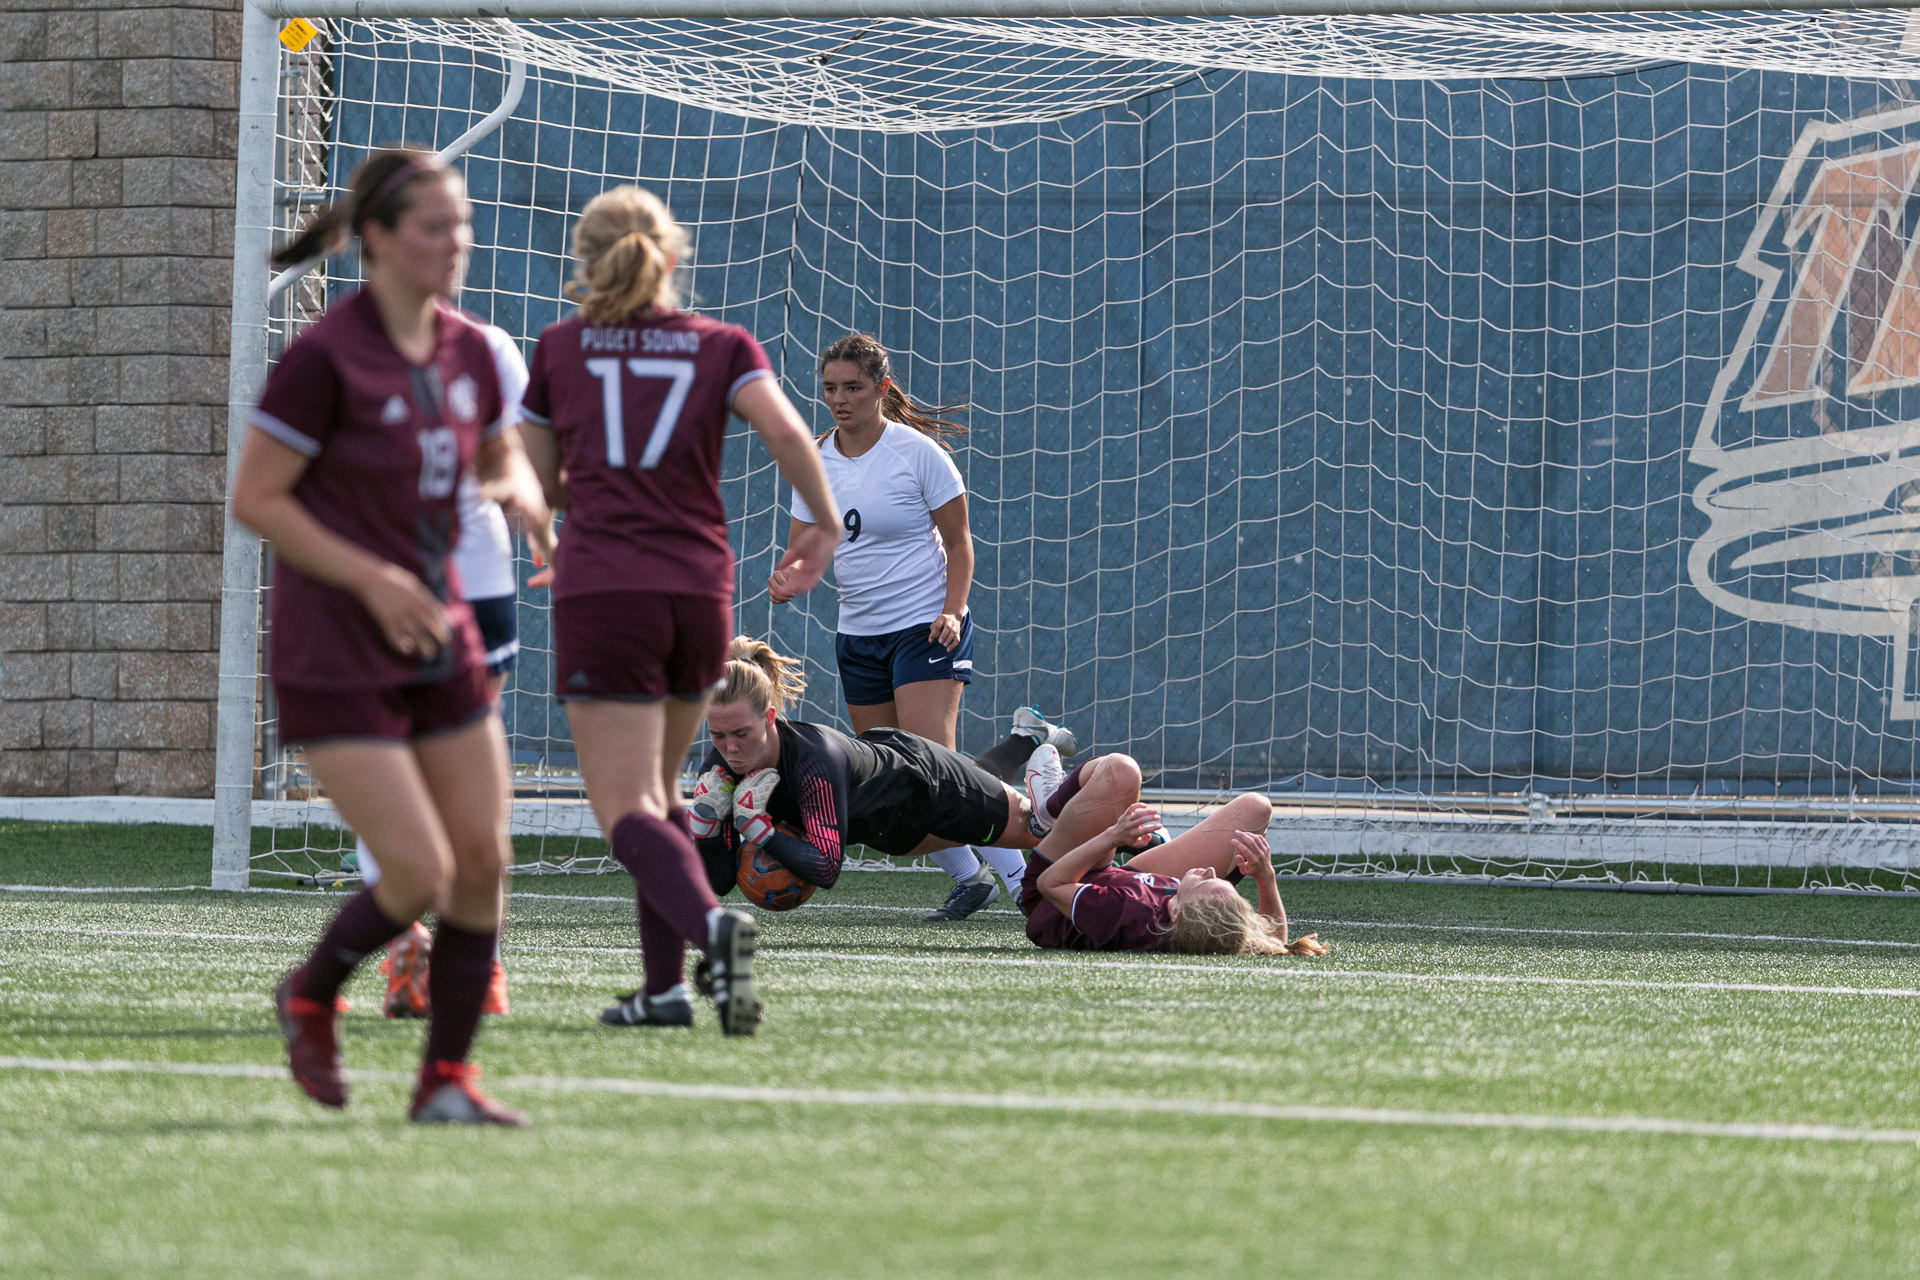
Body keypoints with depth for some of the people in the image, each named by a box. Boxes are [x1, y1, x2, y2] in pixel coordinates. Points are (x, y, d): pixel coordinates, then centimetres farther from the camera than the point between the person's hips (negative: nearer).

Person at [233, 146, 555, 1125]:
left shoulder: (467, 352, 5)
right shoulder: (325, 357, -15)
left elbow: (504, 457, 21)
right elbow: (254, 500, -13)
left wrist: (519, 491, -4)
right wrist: (372, 580, -19)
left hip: (440, 642, 7)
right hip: (336, 658, -7)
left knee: (482, 860, 0)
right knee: (421, 874, -11)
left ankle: (446, 1080, 12)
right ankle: (311, 996, 18)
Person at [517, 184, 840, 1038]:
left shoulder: (560, 348, 9)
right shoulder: (721, 346, 9)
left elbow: (539, 486, 14)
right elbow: (787, 433, -8)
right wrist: (824, 526, 6)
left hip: (601, 590, -3)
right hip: (700, 590, 3)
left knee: (628, 810, -9)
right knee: (657, 789, 22)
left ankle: (709, 922, -37)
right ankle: (666, 983, 17)